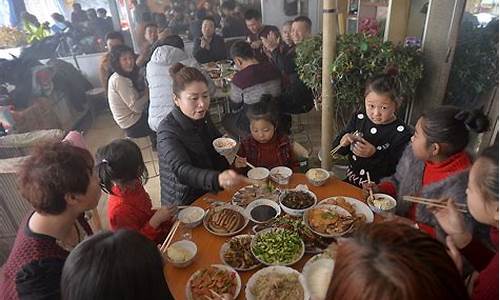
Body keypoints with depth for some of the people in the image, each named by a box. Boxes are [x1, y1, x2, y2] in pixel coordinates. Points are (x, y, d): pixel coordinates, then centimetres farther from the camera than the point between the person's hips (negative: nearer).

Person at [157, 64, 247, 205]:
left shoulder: (203, 117, 0)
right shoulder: (167, 131, -22)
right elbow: (182, 171, -37)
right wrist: (218, 179, -54)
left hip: (211, 193, 6)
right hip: (184, 203, -6)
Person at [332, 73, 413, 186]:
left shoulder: (402, 133, -11)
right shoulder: (358, 118, 2)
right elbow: (337, 150, 6)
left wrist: (375, 155, -25)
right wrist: (343, 142, -16)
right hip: (350, 182, 3)